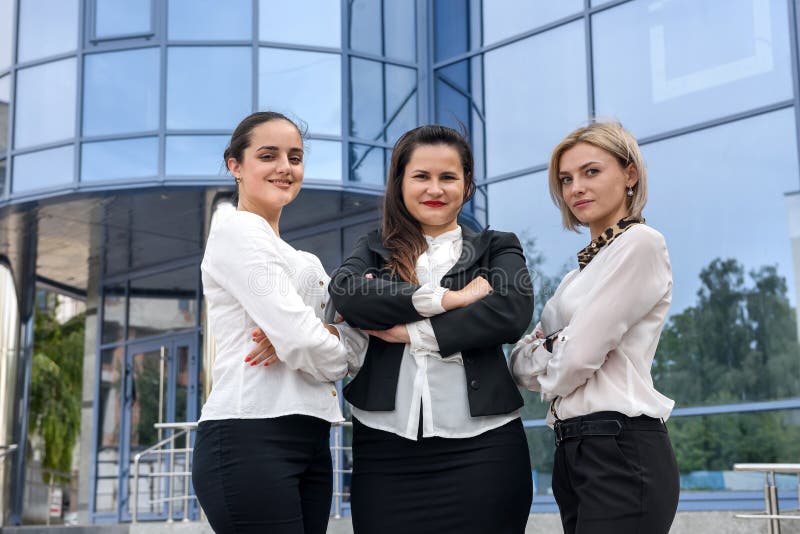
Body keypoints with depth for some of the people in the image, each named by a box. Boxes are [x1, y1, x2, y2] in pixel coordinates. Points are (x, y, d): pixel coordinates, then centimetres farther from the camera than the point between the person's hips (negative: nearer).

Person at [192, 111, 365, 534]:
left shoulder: (298, 259, 24)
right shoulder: (237, 233, -4)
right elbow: (302, 344, -15)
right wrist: (339, 356, 5)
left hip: (308, 443, 8)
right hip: (251, 439, -8)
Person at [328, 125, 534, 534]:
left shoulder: (496, 248, 11)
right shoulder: (375, 249, 14)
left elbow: (513, 311, -10)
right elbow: (346, 295, -9)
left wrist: (413, 332, -10)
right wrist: (446, 298, -12)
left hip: (481, 444, -1)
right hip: (386, 445, 1)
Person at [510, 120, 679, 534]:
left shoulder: (639, 244, -8)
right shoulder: (585, 268, 19)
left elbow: (577, 357, -15)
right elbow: (522, 356, 16)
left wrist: (544, 366, 5)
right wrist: (547, 347, -5)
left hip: (622, 452, -8)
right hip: (574, 453, 9)